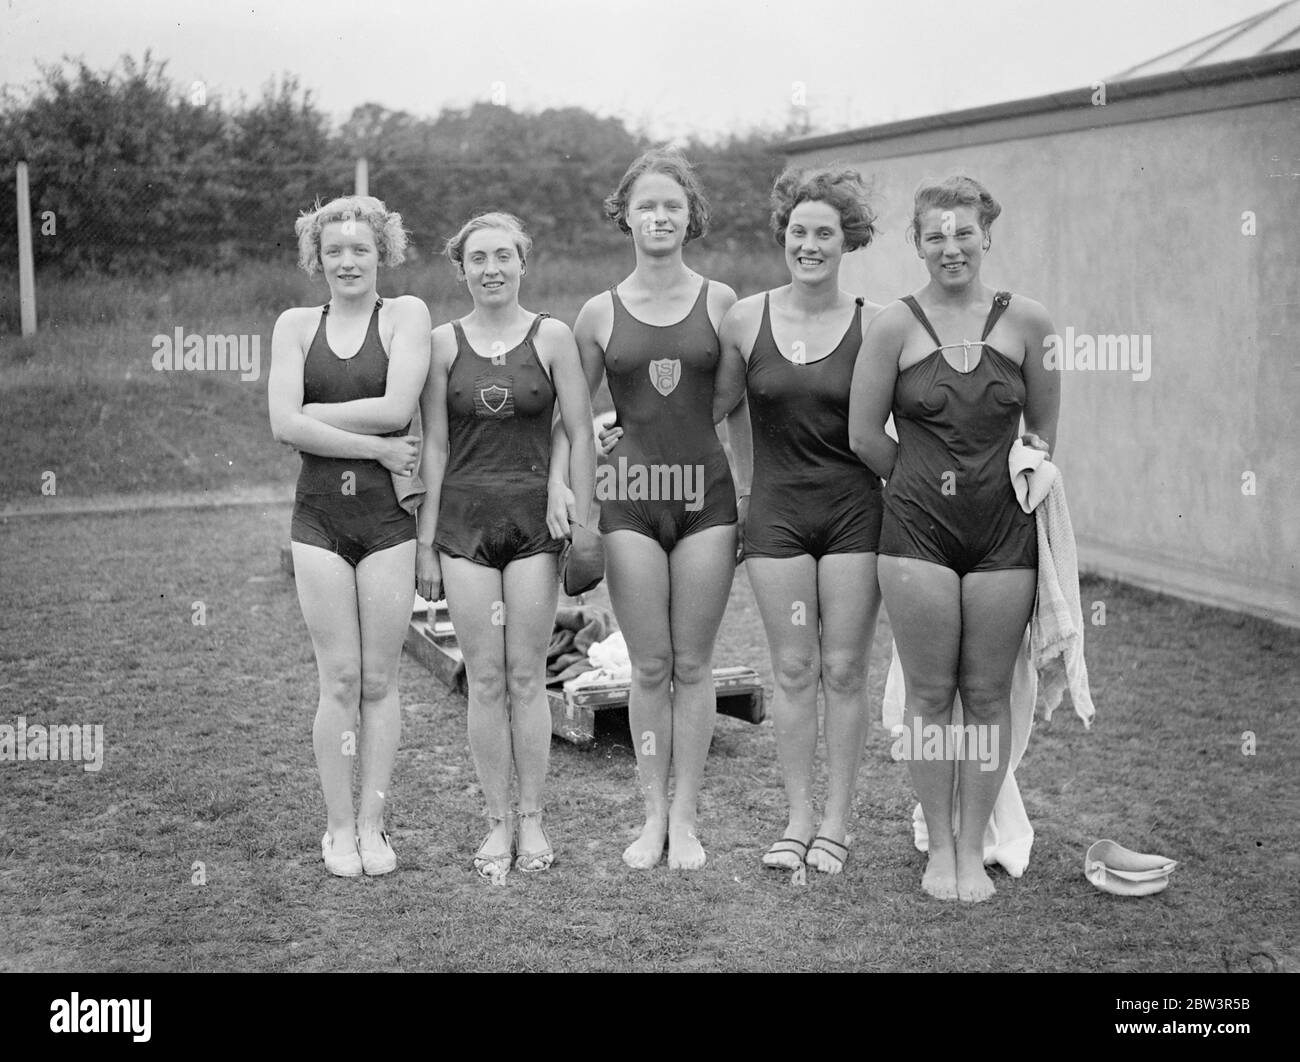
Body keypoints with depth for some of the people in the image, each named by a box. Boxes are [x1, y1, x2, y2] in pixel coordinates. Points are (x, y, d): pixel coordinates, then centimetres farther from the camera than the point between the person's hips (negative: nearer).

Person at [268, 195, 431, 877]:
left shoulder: (406, 314, 2)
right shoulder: (296, 325, 8)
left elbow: (397, 407, -12)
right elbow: (284, 425, -5)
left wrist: (313, 414, -6)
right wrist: (374, 445, -10)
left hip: (388, 514, -1)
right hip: (319, 514, 1)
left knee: (379, 680, 4)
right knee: (339, 679, 2)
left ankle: (372, 824, 14)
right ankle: (339, 827, 13)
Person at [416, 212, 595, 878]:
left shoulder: (552, 337, 1)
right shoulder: (443, 343, 4)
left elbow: (581, 435, 3)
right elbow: (434, 445, 5)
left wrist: (582, 520, -1)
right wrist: (425, 539, 3)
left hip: (533, 517, -1)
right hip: (464, 516, 1)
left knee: (526, 674, 2)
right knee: (485, 679, 3)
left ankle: (531, 818, 14)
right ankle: (498, 821, 14)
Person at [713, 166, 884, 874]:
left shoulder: (873, 325, -4)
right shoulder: (745, 319, 0)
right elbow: (722, 406, 14)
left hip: (854, 508, -1)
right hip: (776, 509, 1)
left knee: (843, 670, 4)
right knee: (793, 670, 6)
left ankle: (836, 819, 17)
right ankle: (798, 817, 18)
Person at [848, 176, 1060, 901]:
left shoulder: (1027, 323, 0)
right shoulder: (895, 326, -3)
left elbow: (1045, 431, 11)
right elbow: (864, 435, 4)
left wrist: (1016, 474, 11)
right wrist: (925, 481, 11)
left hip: (1004, 530, 1)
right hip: (919, 532, -1)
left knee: (989, 696, 7)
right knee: (931, 695, 4)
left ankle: (974, 847, 20)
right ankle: (940, 847, 19)